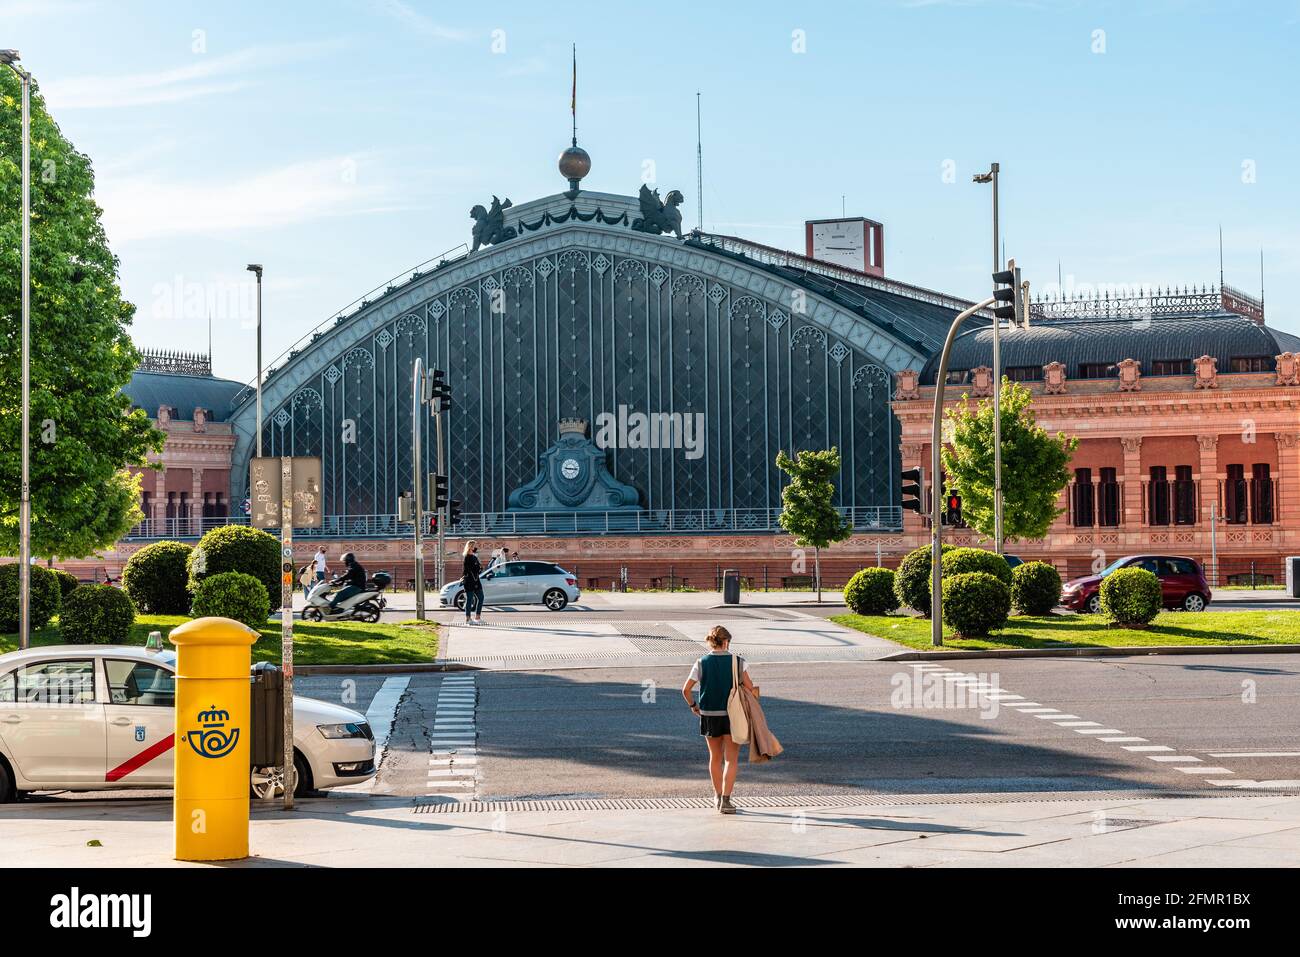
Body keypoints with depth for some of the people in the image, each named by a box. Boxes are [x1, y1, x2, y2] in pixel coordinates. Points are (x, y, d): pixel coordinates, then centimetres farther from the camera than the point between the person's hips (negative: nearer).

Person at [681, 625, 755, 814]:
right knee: (731, 759, 3)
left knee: (715, 758, 18)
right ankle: (726, 800, -6)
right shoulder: (738, 662, -7)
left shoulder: (701, 664, -3)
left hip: (709, 715, 2)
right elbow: (750, 688, -10)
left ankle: (718, 796, 30)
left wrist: (693, 705, 11)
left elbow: (686, 689, -6)